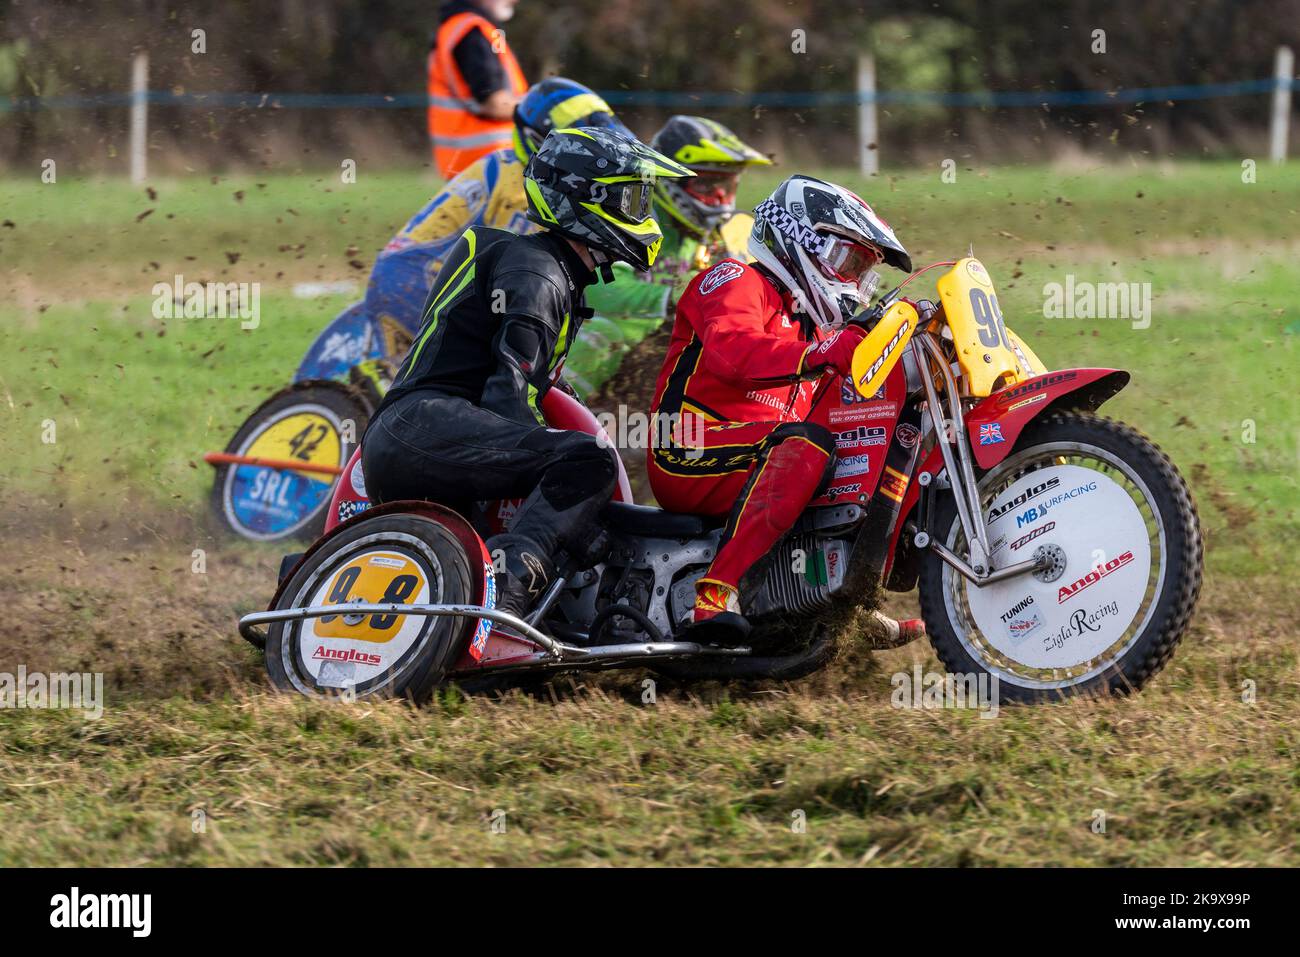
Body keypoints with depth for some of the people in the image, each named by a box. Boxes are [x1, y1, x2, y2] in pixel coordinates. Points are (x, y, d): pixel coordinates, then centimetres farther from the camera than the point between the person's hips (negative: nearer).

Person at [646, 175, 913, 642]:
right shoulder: (737, 281, 0)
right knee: (806, 444, -35)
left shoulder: (811, 328, 29)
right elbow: (730, 348, -22)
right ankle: (717, 590, -46)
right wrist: (818, 356, -38)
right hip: (691, 455, -9)